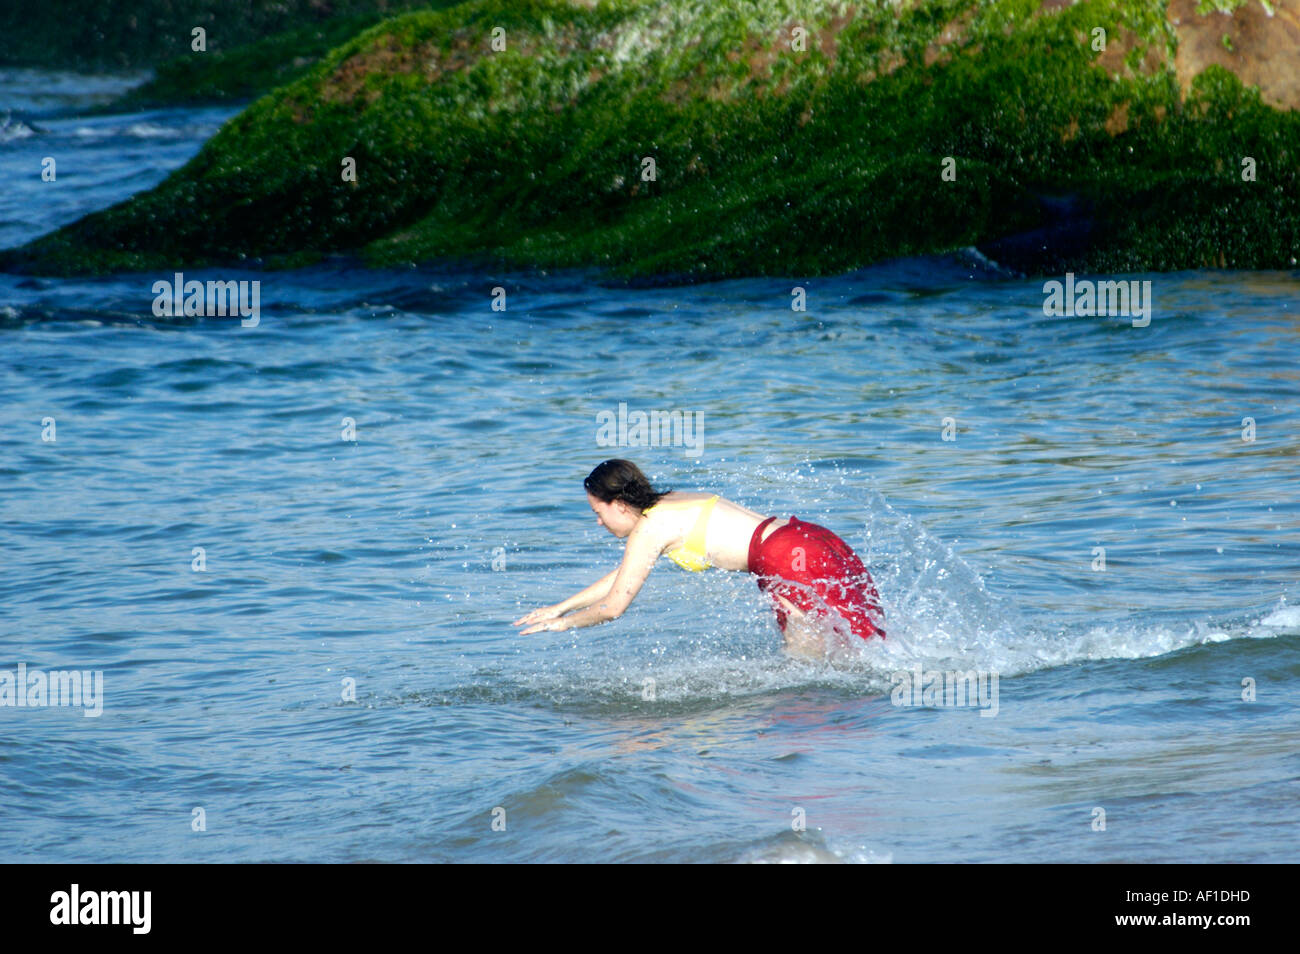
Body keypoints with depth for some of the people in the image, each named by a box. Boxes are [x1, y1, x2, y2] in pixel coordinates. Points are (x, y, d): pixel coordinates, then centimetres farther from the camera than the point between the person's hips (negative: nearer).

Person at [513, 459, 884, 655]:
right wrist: (560, 607, 34)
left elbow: (613, 606, -3)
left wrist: (564, 623, 13)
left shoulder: (649, 530, -7)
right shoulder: (667, 507, 20)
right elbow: (622, 576, 32)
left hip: (791, 558, -9)